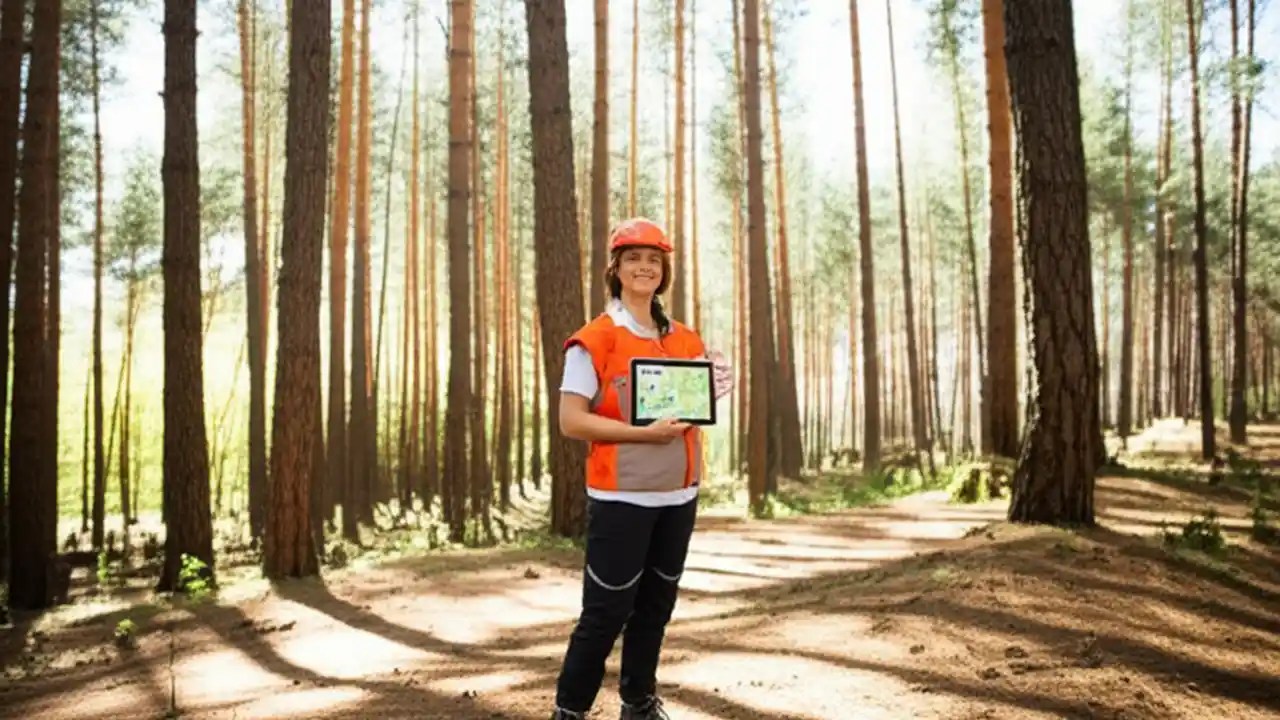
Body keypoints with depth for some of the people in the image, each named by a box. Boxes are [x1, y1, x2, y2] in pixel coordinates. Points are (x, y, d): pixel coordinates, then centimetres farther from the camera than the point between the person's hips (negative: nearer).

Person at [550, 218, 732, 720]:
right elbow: (571, 421, -13)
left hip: (678, 494, 6)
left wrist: (712, 392, -5)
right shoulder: (594, 339, -8)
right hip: (620, 496, -6)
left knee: (657, 604, 14)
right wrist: (644, 433, -21)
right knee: (606, 611, -3)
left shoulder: (686, 340, 11)